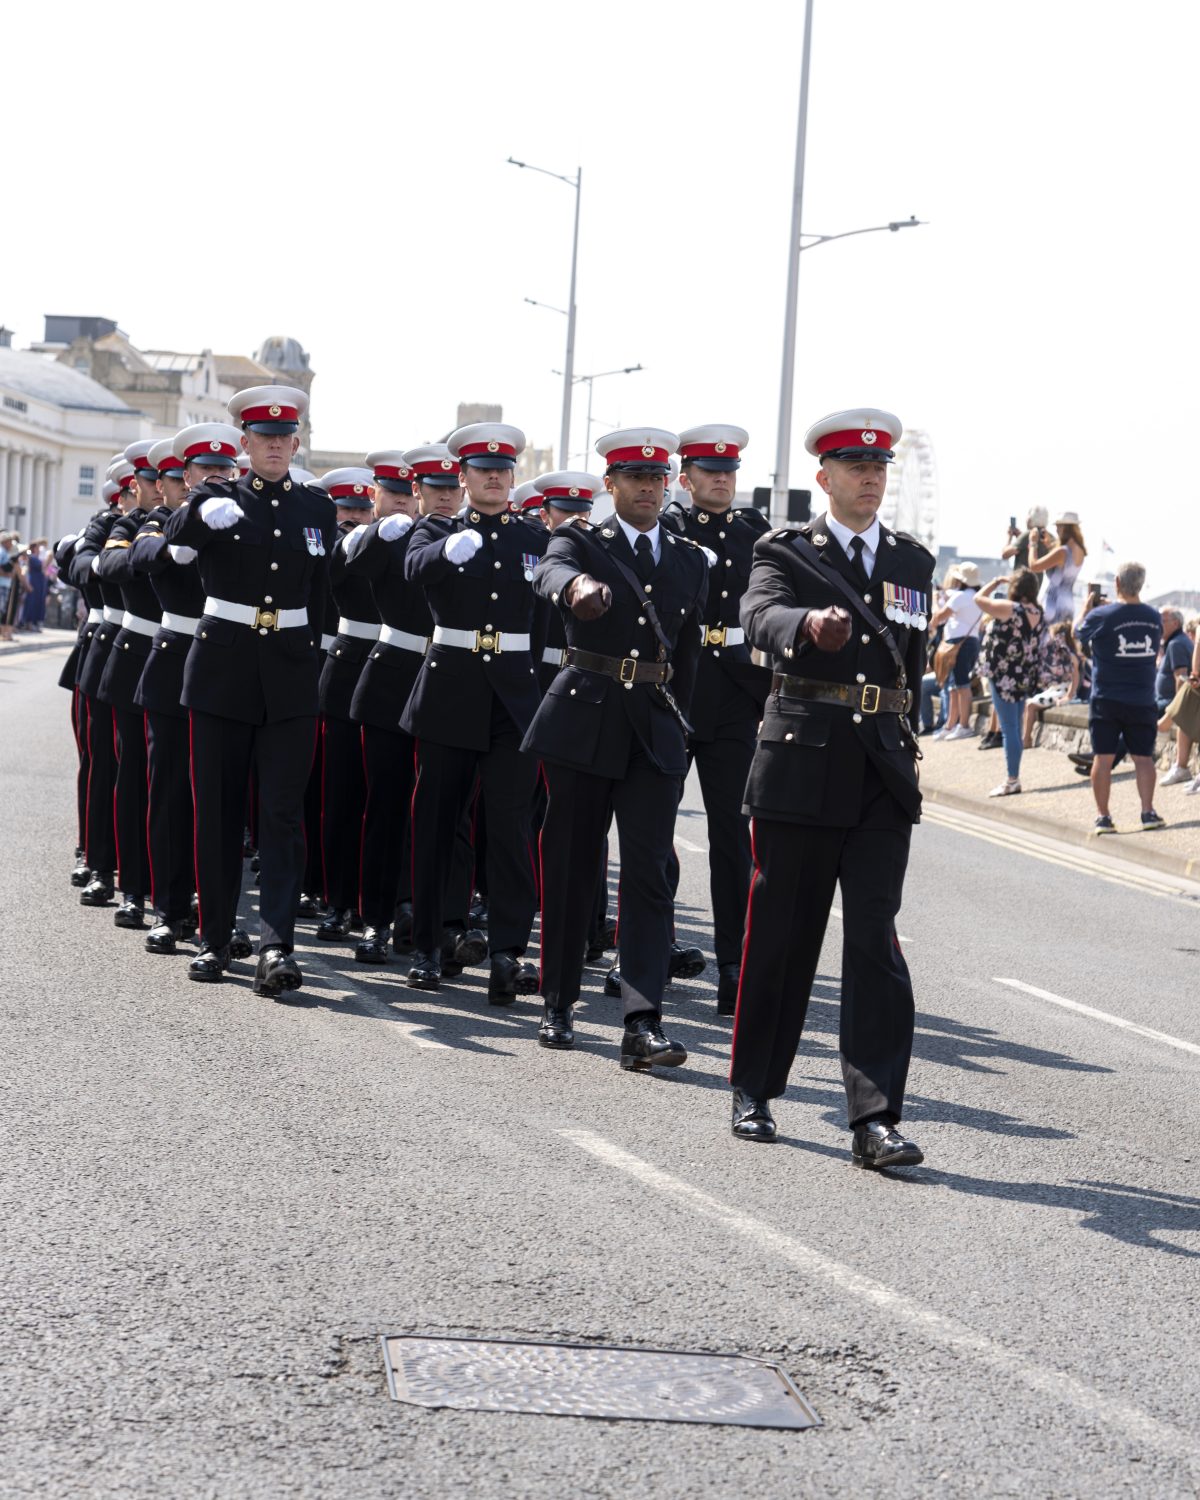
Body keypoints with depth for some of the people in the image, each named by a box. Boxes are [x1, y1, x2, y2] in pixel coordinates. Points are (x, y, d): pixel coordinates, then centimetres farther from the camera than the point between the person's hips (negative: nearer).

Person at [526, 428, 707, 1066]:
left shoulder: (690, 560, 14)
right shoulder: (580, 541, 2)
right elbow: (551, 572, -23)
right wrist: (578, 586, -46)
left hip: (655, 732, 2)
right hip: (582, 723, -2)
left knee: (648, 875, -8)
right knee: (570, 867, 6)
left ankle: (643, 1025, -14)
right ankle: (558, 1006, 20)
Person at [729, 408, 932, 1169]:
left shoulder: (914, 561, 14)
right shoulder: (785, 550, 2)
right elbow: (760, 618, -20)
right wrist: (811, 624, -41)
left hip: (883, 773, 2)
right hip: (800, 764, -2)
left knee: (876, 939, -6)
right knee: (782, 934, 6)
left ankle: (875, 1116, -9)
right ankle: (755, 1090, 22)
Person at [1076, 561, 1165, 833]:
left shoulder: (1101, 616, -12)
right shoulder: (1154, 617, -2)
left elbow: (1078, 633, 7)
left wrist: (1086, 607, 25)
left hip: (1106, 700, -2)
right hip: (1142, 700, 2)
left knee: (1103, 757, 3)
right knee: (1143, 757, 9)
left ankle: (1102, 816, 3)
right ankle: (1148, 812, 3)